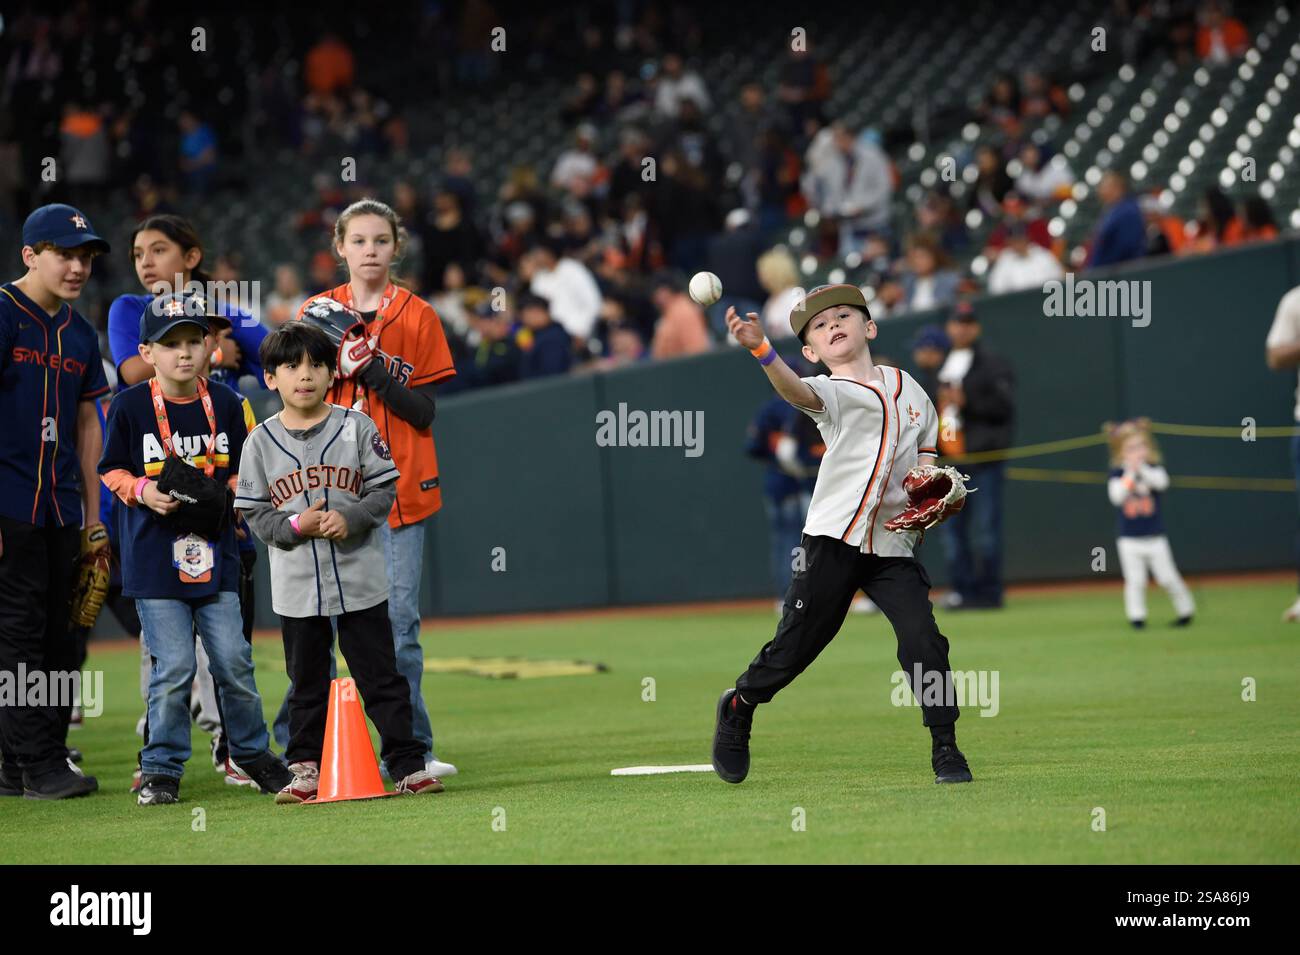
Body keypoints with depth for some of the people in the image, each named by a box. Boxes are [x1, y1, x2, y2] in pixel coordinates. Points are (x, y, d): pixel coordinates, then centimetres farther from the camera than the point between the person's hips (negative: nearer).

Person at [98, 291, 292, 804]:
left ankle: (251, 752, 23)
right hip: (153, 555, -3)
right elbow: (112, 470, 3)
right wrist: (142, 490, -15)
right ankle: (162, 768, 8)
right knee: (173, 667, -5)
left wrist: (228, 490, -8)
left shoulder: (225, 403, 4)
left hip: (214, 550, 3)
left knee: (233, 660, 3)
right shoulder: (130, 406, -4)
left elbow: (244, 470, 13)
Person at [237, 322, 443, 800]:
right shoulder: (261, 442, 1)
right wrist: (296, 525, -15)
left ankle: (408, 765, 6)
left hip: (360, 580, -1)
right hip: (296, 586, 1)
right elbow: (254, 513, 2)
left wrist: (350, 519, -16)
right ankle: (305, 769, 19)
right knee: (307, 681, 10)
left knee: (382, 677, 2)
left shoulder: (356, 427, -1)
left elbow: (385, 489, 0)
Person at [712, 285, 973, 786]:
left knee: (923, 641, -12)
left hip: (894, 546, 3)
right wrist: (760, 349, -46)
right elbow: (797, 391, -26)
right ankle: (739, 707, 28)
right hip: (833, 538, -3)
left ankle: (945, 748, 0)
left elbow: (926, 459, 21)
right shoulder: (831, 393, -2)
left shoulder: (906, 386, 13)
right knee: (797, 642, 0)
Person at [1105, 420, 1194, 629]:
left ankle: (1185, 610, 17)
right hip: (1129, 539, 0)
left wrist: (1142, 467, -28)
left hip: (1155, 537, 0)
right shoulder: (1117, 474, -2)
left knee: (1168, 577, 2)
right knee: (1135, 580, -1)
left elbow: (1161, 482, -23)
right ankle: (1137, 616, 7)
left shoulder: (1153, 469, -2)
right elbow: (1116, 496, -18)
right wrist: (1130, 474, -20)